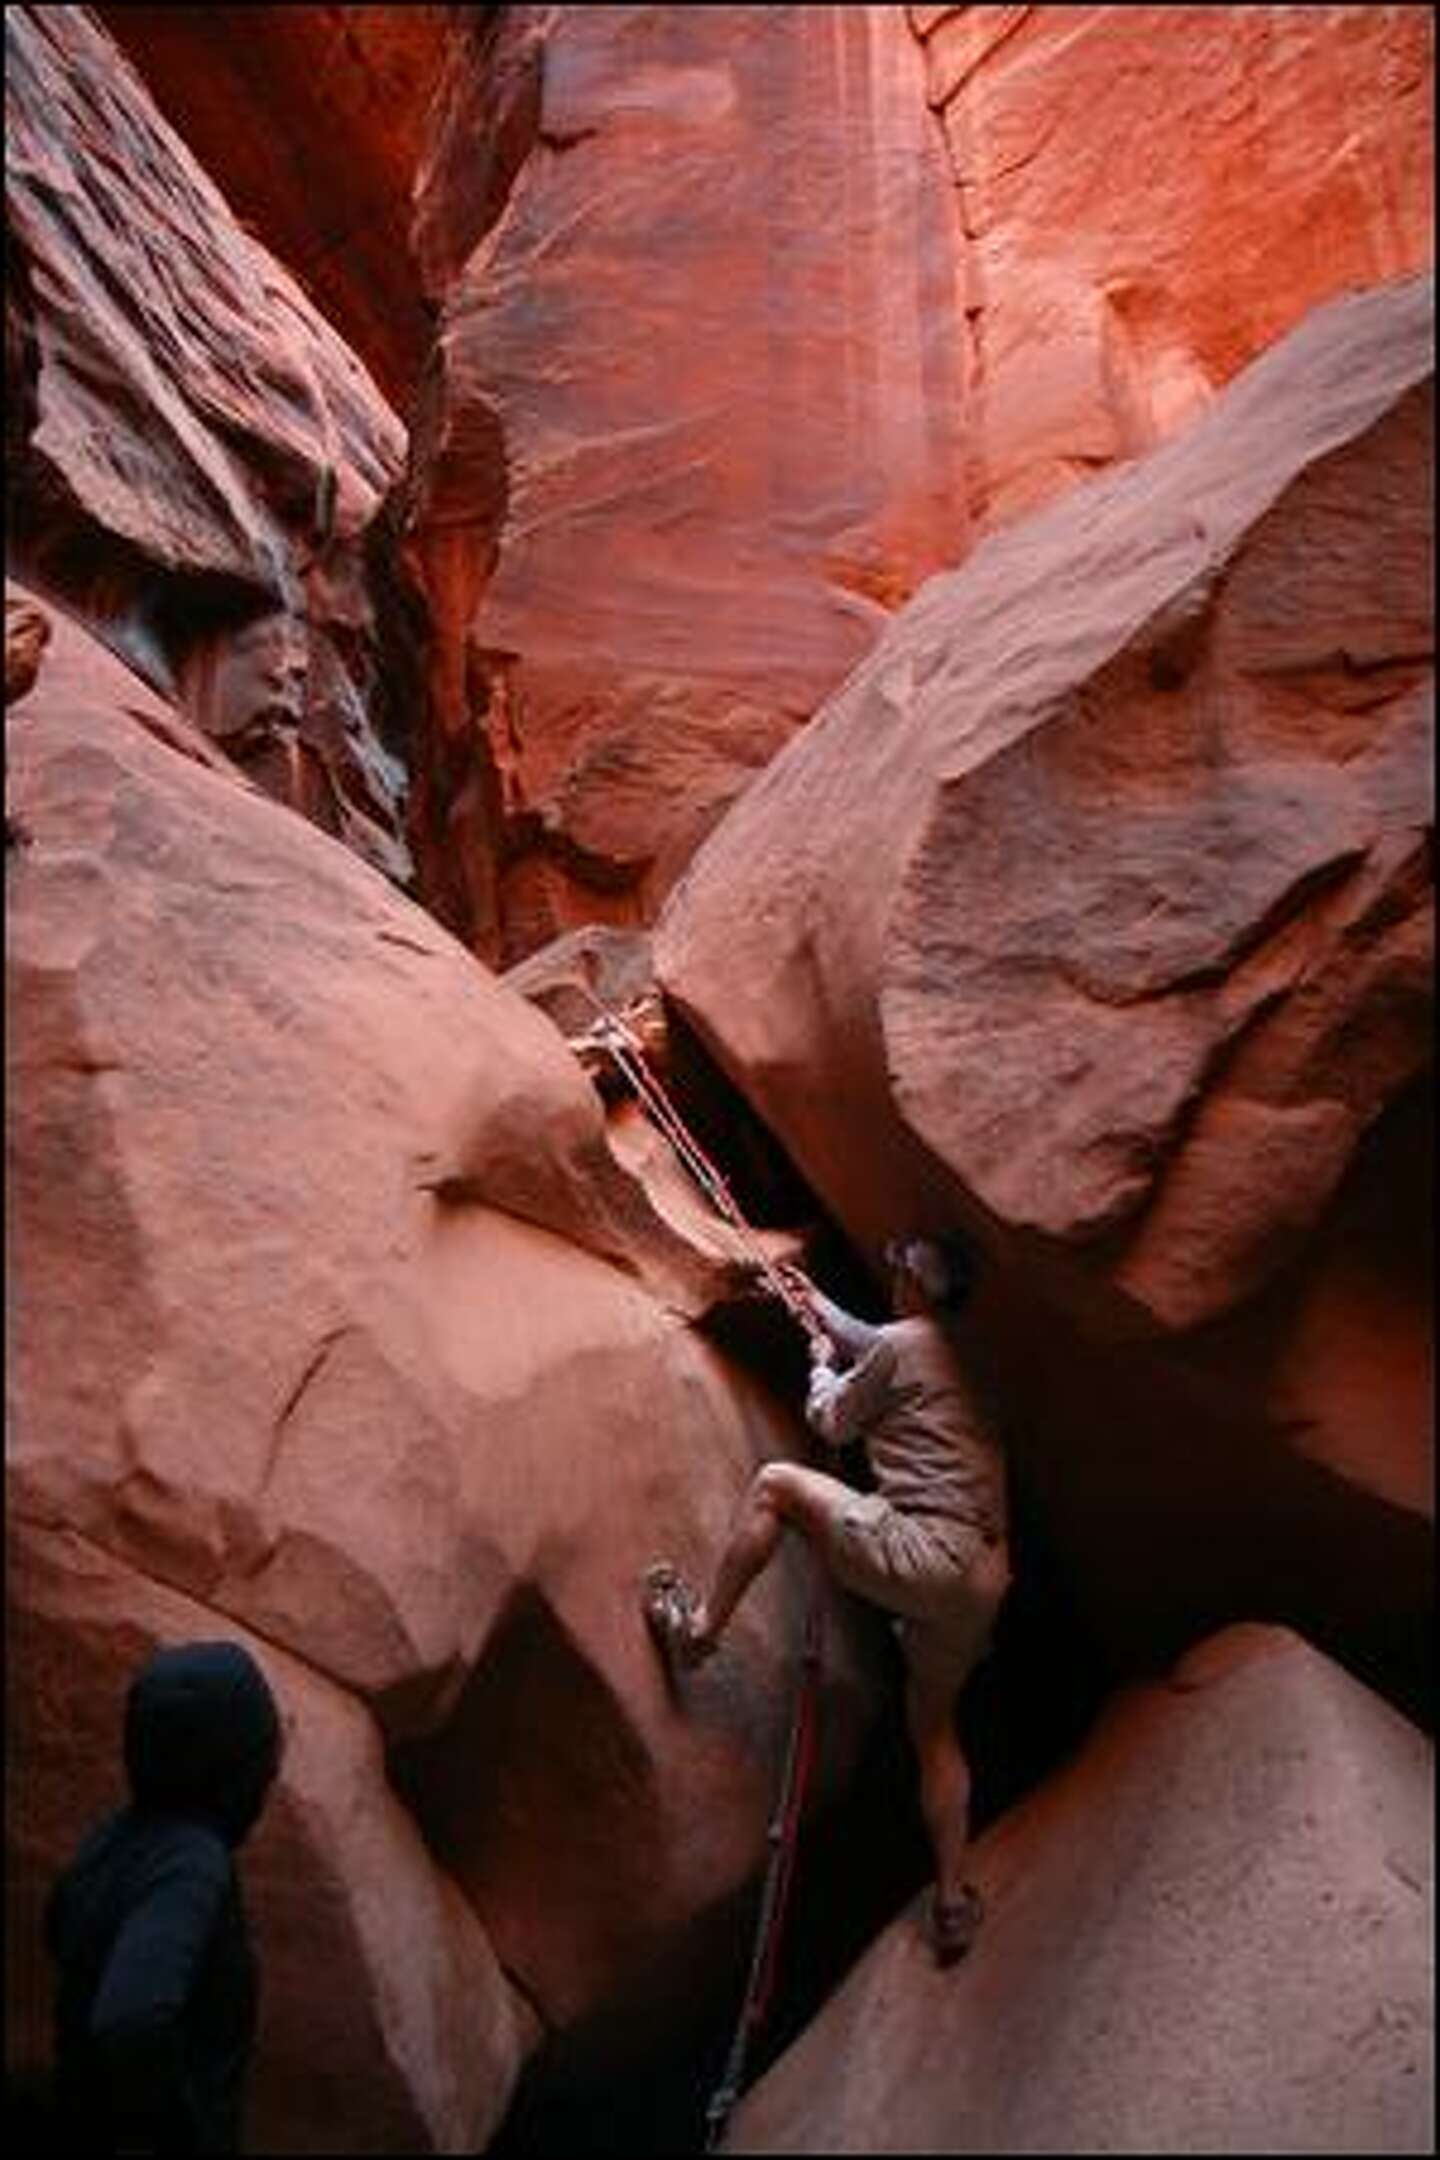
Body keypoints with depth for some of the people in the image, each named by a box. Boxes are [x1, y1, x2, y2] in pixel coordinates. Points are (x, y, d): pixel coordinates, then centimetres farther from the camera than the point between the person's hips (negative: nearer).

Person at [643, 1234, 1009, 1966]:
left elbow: (833, 1423, 8)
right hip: (983, 1582, 9)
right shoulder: (966, 1361, 20)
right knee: (934, 1726, 24)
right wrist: (820, 1305, 51)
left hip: (928, 1556, -8)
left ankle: (698, 1626, 12)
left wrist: (822, 1366, 28)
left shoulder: (903, 1343, -4)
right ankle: (953, 1900, 23)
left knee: (775, 1484, 5)